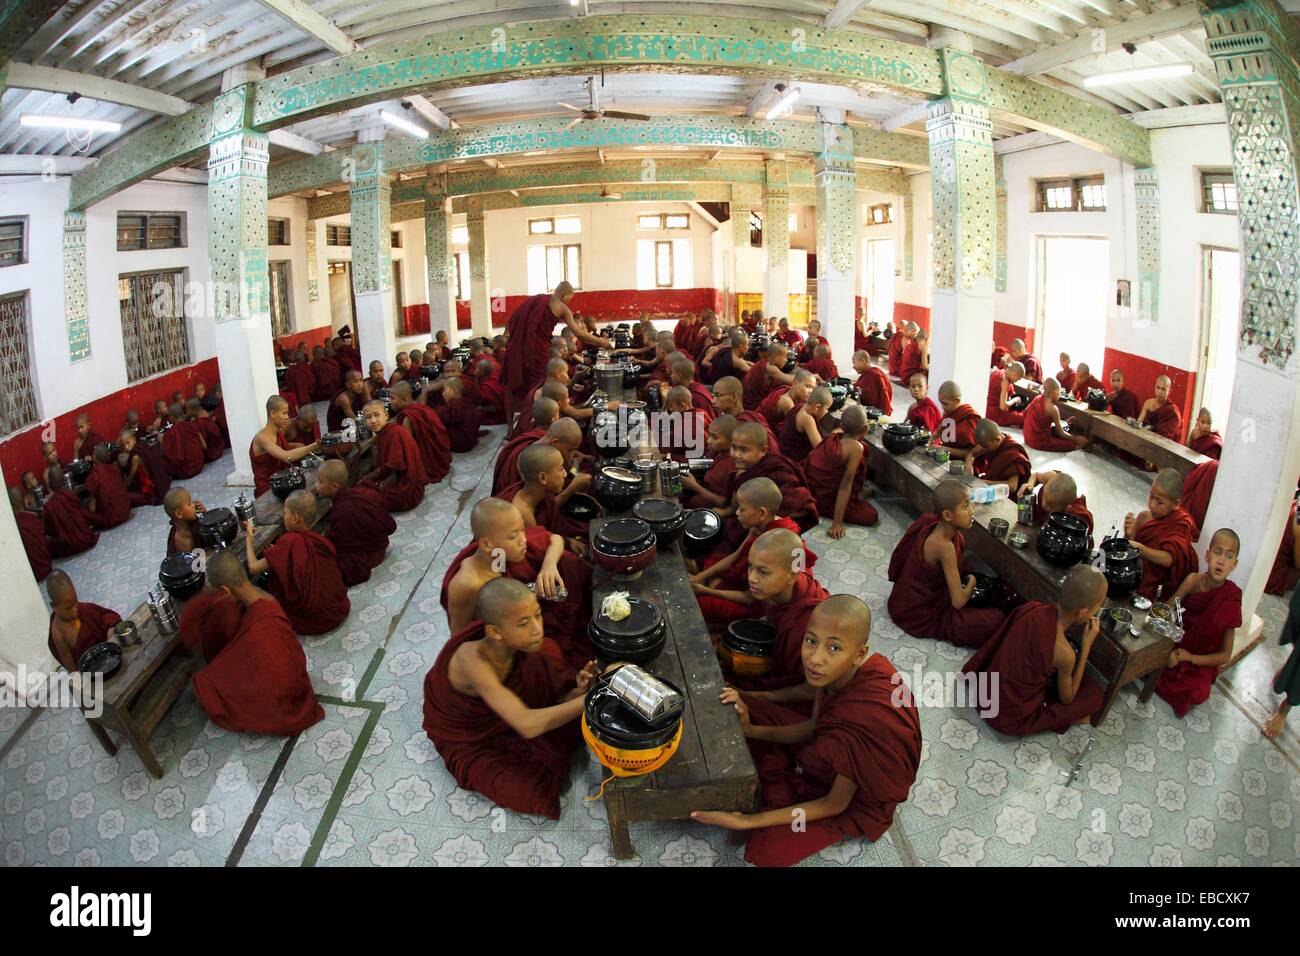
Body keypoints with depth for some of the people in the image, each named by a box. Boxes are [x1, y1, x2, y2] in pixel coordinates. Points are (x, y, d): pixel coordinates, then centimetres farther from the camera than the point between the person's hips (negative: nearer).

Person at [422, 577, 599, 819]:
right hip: (468, 742, -6)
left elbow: (543, 700, -13)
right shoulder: (474, 660, -41)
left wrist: (579, 690, -33)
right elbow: (527, 725, -48)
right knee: (537, 791, -20)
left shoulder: (519, 643, -20)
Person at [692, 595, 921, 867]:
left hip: (856, 797, -6)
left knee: (766, 848, -22)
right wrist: (751, 731, -18)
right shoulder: (840, 673, -22)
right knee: (746, 706, -1)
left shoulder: (865, 719, -41)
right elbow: (813, 727, -3)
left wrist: (748, 821, -27)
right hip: (820, 749, 6)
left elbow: (834, 805, -27)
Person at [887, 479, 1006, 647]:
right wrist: (972, 581, -5)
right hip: (919, 616, -9)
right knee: (996, 620, -21)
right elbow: (959, 602, -26)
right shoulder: (944, 545, -30)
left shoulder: (931, 523, -7)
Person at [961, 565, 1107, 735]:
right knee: (1095, 694, 8)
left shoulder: (1030, 607, -12)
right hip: (1010, 719, -5)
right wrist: (1086, 645, -8)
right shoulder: (1064, 653, -27)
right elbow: (1067, 698, -6)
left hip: (985, 693, 6)